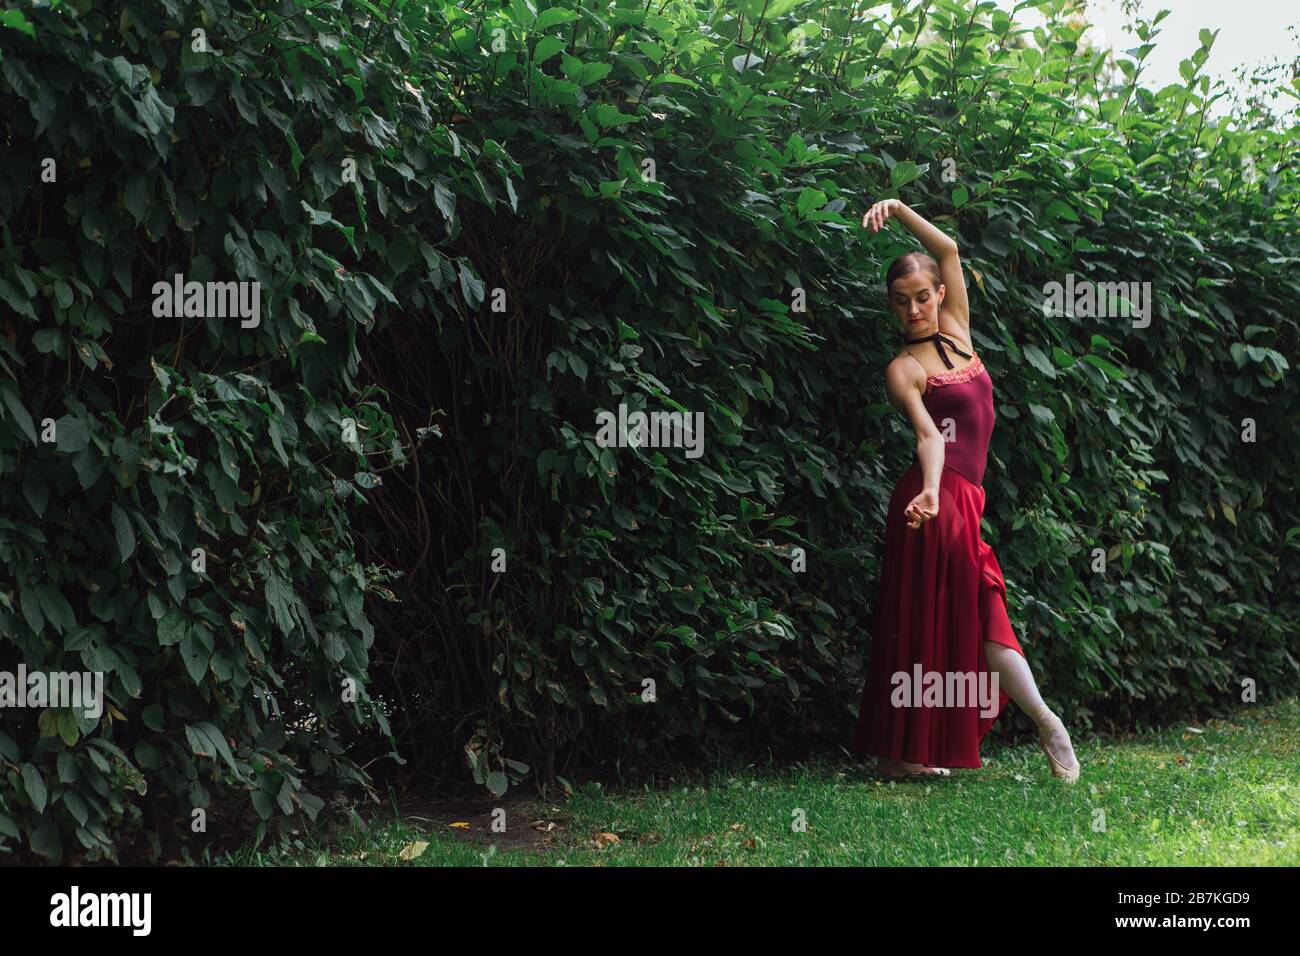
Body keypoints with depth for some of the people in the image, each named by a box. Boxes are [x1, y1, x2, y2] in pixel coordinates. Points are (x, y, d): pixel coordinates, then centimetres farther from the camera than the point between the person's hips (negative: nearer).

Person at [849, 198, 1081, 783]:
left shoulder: (956, 331, 14)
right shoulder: (902, 369, -5)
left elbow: (949, 249, 13)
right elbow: (928, 434, -21)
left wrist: (900, 210, 5)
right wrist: (930, 489, -38)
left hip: (964, 499, 8)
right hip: (940, 498, -8)